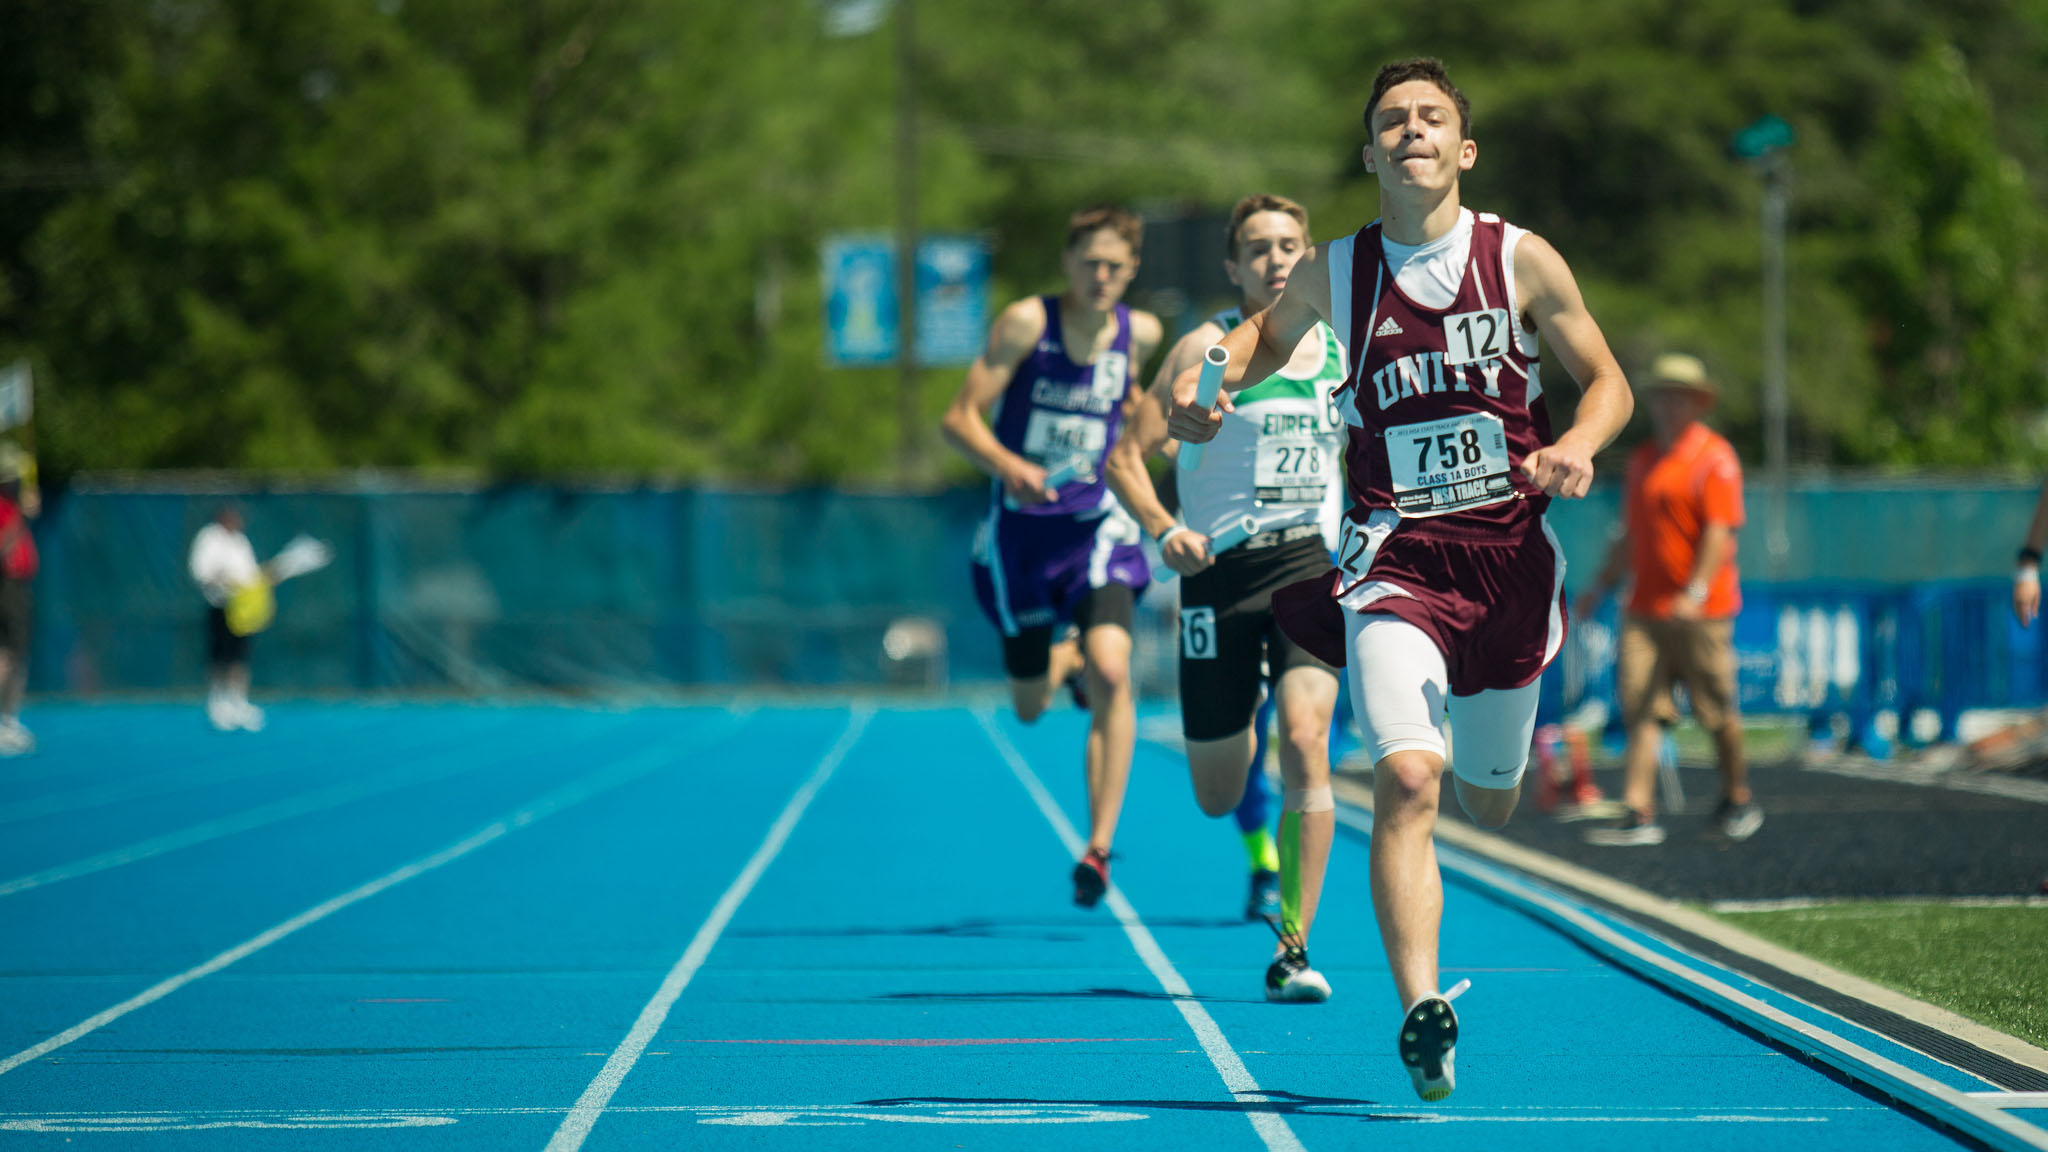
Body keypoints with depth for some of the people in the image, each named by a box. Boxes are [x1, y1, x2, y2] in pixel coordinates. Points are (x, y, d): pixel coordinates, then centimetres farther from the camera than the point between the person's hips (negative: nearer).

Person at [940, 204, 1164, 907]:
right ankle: (1067, 657, 51)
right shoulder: (1025, 324, -13)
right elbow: (960, 417, -17)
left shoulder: (1140, 333, -2)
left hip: (1096, 525, 1)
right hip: (1021, 527, -1)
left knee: (1111, 672, -24)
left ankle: (1099, 846, -18)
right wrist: (1007, 465, -33)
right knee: (1030, 706, 11)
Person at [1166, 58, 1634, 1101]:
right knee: (1406, 781, -24)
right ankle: (1420, 1012, -28)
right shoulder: (1331, 276, -1)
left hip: (1507, 561, 2)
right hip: (1394, 563, -2)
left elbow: (1607, 381, 7)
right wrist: (1209, 382, 0)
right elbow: (1265, 335, 21)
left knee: (1490, 803, 17)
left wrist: (1577, 447, -14)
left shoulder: (1522, 262, -3)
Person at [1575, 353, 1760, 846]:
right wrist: (1600, 587, 21)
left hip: (1702, 609, -6)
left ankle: (1737, 800, 21)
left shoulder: (1715, 456, -6)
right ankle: (1639, 814, -9)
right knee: (1640, 709, -5)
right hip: (1643, 608, 6)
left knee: (1717, 711, 3)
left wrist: (1695, 592, -25)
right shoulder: (1642, 458, 17)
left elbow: (1720, 531, -14)